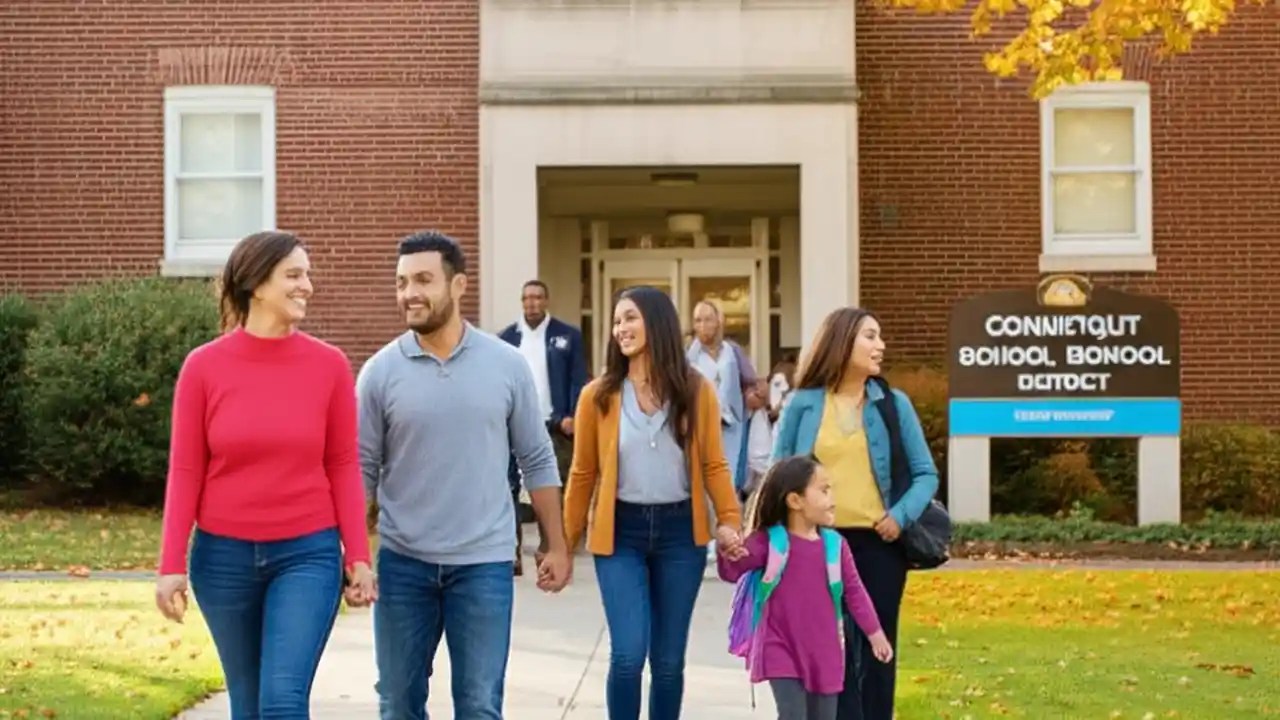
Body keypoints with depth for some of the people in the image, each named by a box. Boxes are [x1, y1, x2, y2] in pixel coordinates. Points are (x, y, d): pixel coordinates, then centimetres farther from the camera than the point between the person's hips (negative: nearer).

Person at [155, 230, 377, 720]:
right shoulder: (203, 366, -4)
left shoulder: (329, 365, -3)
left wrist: (358, 556, -4)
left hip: (307, 553, -1)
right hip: (223, 555, 1)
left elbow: (343, 467, 0)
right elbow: (185, 472, -2)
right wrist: (171, 564, -6)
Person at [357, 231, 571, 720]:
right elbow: (362, 470, 1)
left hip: (484, 563, -1)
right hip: (402, 562, 1)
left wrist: (558, 546, 3)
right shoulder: (380, 371, -2)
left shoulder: (507, 365, -1)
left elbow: (537, 462, 5)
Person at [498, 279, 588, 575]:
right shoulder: (506, 337, 7)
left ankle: (549, 550, 10)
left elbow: (578, 380, 0)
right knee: (509, 489, 1)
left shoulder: (568, 335, 3)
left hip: (554, 425, -1)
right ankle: (512, 552, 7)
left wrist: (572, 417, -11)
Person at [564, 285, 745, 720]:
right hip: (620, 532, -1)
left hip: (680, 530, 1)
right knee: (628, 655, -11)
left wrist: (730, 520, -14)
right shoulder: (598, 395, -1)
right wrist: (565, 543, 4)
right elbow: (583, 474, 3)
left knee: (668, 661, 8)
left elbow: (713, 465, 1)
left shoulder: (696, 391, 0)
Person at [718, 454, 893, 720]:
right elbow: (731, 571, -15)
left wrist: (875, 633, 9)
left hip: (824, 652, 3)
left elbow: (854, 591, 7)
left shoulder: (834, 544, -1)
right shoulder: (769, 541, -8)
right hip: (782, 650, -3)